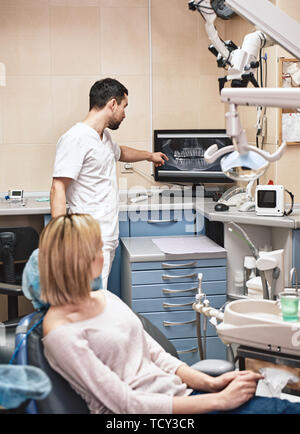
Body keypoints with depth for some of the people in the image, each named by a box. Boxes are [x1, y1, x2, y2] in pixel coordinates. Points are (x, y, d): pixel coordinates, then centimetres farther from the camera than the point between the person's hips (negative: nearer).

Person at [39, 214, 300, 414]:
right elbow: (126, 404, -16)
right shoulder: (60, 333, -13)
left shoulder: (107, 298, 12)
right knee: (278, 409, -21)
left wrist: (211, 383, -3)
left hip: (178, 393, 8)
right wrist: (219, 400, -16)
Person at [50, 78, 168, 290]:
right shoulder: (76, 138, -12)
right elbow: (58, 189, -17)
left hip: (108, 238, 10)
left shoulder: (104, 136, 19)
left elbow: (119, 152, 43)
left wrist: (149, 155, 58)